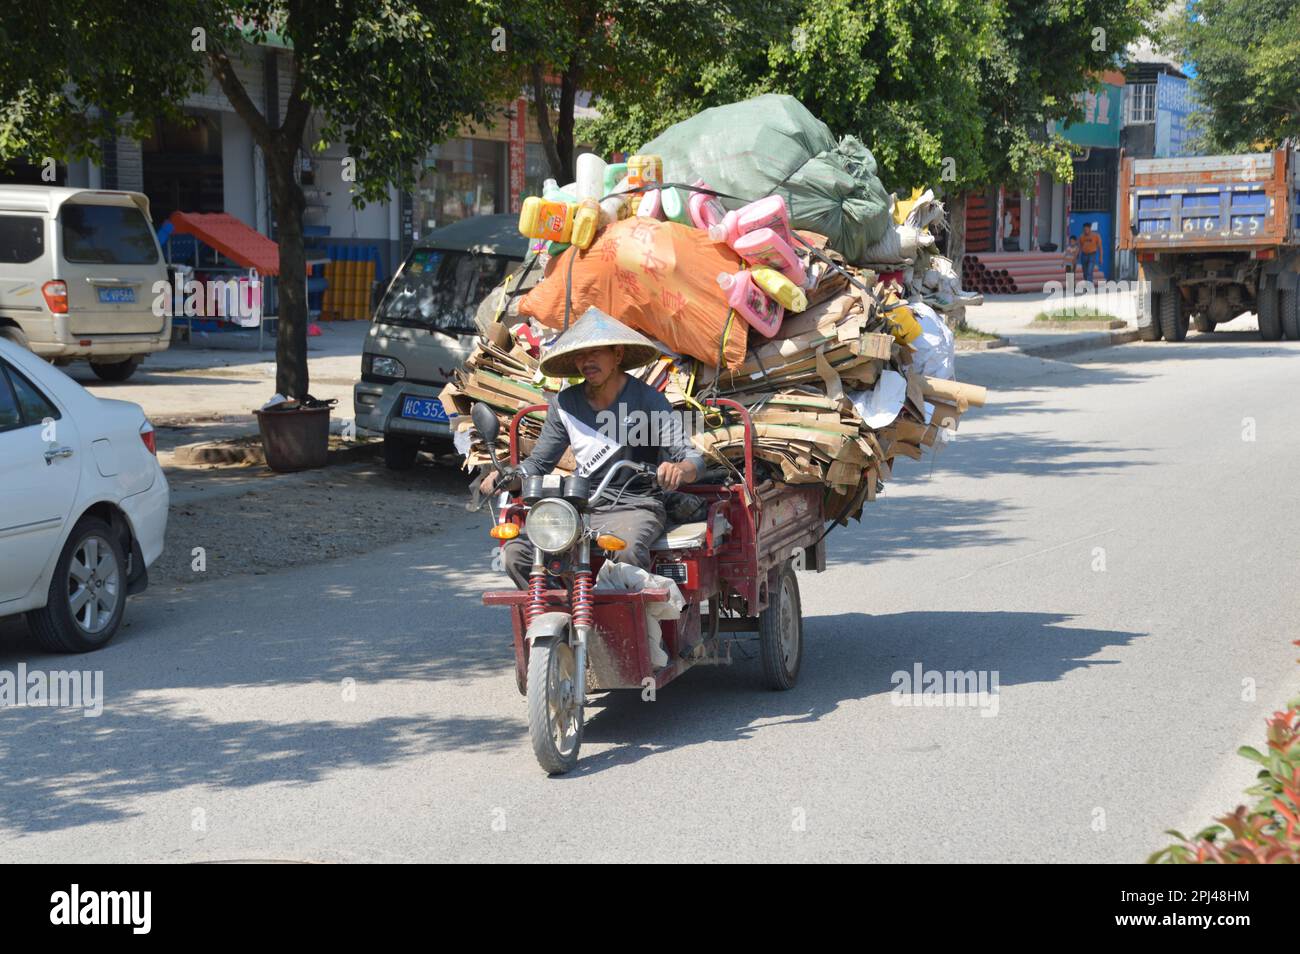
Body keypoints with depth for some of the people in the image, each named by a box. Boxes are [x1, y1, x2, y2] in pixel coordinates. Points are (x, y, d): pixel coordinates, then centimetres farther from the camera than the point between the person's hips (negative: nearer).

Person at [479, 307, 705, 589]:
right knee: (517, 551, -20)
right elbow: (539, 462, 16)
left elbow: (693, 458, -9)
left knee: (626, 549, -39)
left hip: (636, 507, -4)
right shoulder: (564, 404, 7)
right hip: (580, 508, 4)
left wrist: (680, 469, -34)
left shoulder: (648, 399, -5)